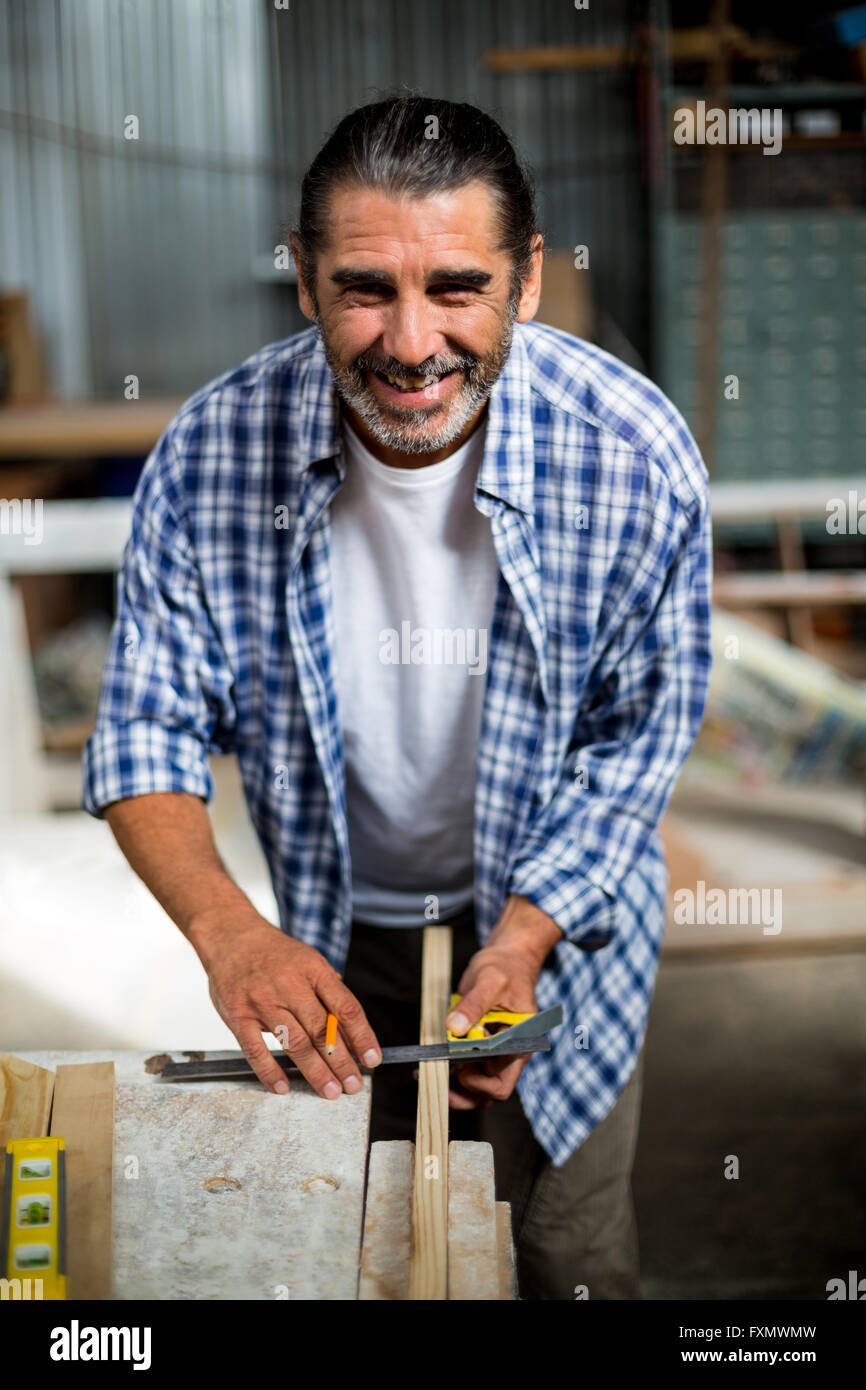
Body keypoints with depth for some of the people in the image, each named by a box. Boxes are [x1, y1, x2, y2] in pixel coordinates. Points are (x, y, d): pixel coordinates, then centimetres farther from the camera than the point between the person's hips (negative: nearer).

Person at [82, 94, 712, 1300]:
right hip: (329, 938, 1)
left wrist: (521, 940, -24)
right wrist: (227, 931, -32)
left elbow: (637, 738, -14)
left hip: (561, 916, -1)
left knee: (572, 1263, 17)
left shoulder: (635, 454, -25)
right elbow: (145, 730, -15)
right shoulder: (211, 452, -24)